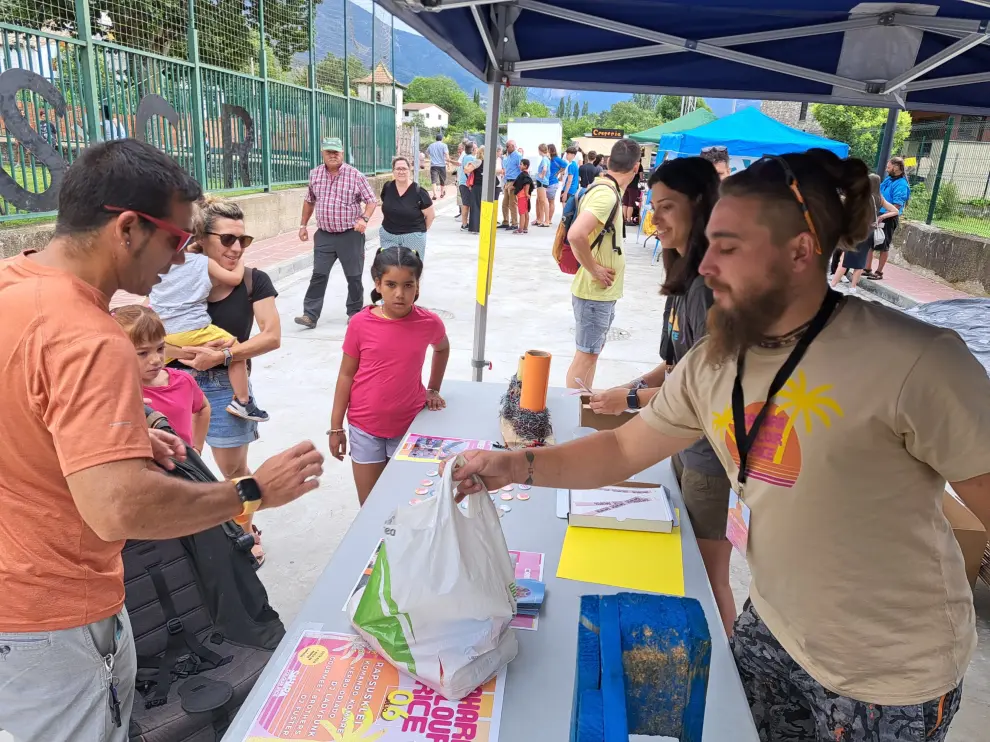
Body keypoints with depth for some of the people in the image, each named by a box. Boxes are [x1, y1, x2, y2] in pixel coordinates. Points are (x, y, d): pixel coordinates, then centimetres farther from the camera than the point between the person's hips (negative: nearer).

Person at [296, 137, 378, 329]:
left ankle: (354, 313, 21)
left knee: (354, 276, 7)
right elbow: (309, 201, 17)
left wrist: (364, 219, -23)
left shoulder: (355, 175, -8)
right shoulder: (314, 174, 5)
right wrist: (303, 225, 15)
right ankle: (310, 315, 4)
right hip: (324, 235, 3)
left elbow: (371, 201, -6)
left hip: (350, 235, -3)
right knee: (318, 275, 1)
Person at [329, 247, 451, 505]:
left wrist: (433, 390, 13)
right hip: (365, 427, 0)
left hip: (409, 425, 0)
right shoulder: (361, 323, -12)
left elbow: (442, 349, 14)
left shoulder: (429, 323, -10)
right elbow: (346, 375, -3)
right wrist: (336, 427, 0)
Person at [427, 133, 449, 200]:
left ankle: (435, 194, -24)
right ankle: (442, 193, 31)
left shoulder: (431, 145, 12)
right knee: (442, 180, 17)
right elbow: (446, 154, -12)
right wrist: (448, 160, 4)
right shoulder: (443, 145, 0)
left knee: (434, 181, -7)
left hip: (433, 165, 1)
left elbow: (427, 152, 26)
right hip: (442, 165, -1)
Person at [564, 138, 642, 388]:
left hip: (603, 292, 10)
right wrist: (594, 270, -22)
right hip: (595, 292, -10)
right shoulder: (606, 194, -21)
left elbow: (589, 234, 21)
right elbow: (575, 235, -35)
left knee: (592, 353, 17)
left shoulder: (605, 188, 8)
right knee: (585, 355, -1)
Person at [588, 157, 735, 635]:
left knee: (708, 573, 7)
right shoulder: (685, 277, 4)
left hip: (713, 454, -9)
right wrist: (631, 388, 2)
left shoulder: (712, 284, -24)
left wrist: (633, 397, -14)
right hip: (686, 442, 9)